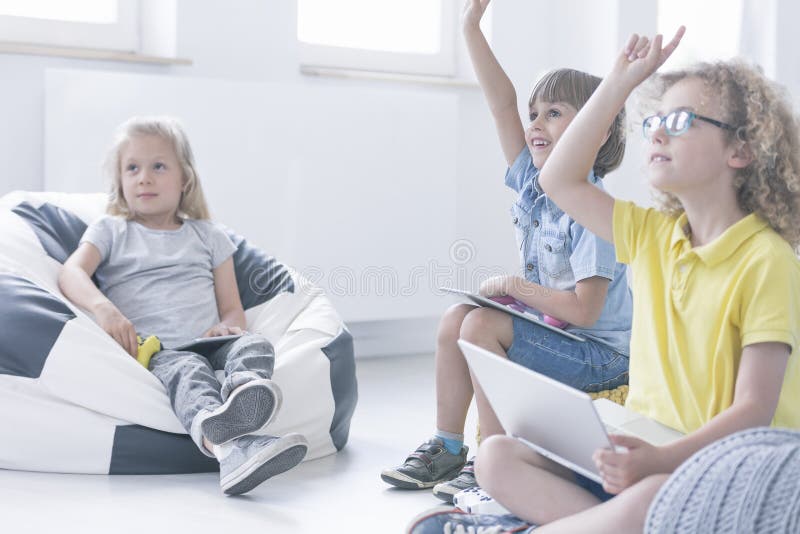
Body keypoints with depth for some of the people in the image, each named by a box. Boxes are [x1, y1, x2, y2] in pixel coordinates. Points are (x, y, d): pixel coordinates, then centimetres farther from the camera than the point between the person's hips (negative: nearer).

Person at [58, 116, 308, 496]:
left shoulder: (208, 236, 26)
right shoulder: (110, 230, 21)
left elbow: (234, 310, 20)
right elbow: (71, 273, 0)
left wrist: (227, 327, -7)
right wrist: (103, 307, -23)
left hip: (208, 345, 4)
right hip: (150, 350, -3)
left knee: (254, 346, -30)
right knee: (187, 368, -38)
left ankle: (242, 389, -68)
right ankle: (231, 446, -71)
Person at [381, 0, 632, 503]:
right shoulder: (533, 183, 1)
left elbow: (584, 310, -26)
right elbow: (503, 104, -3)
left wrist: (513, 286, -16)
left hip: (600, 354, -8)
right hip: (555, 330, 8)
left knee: (481, 324, -21)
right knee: (455, 317, 1)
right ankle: (448, 448, 7)